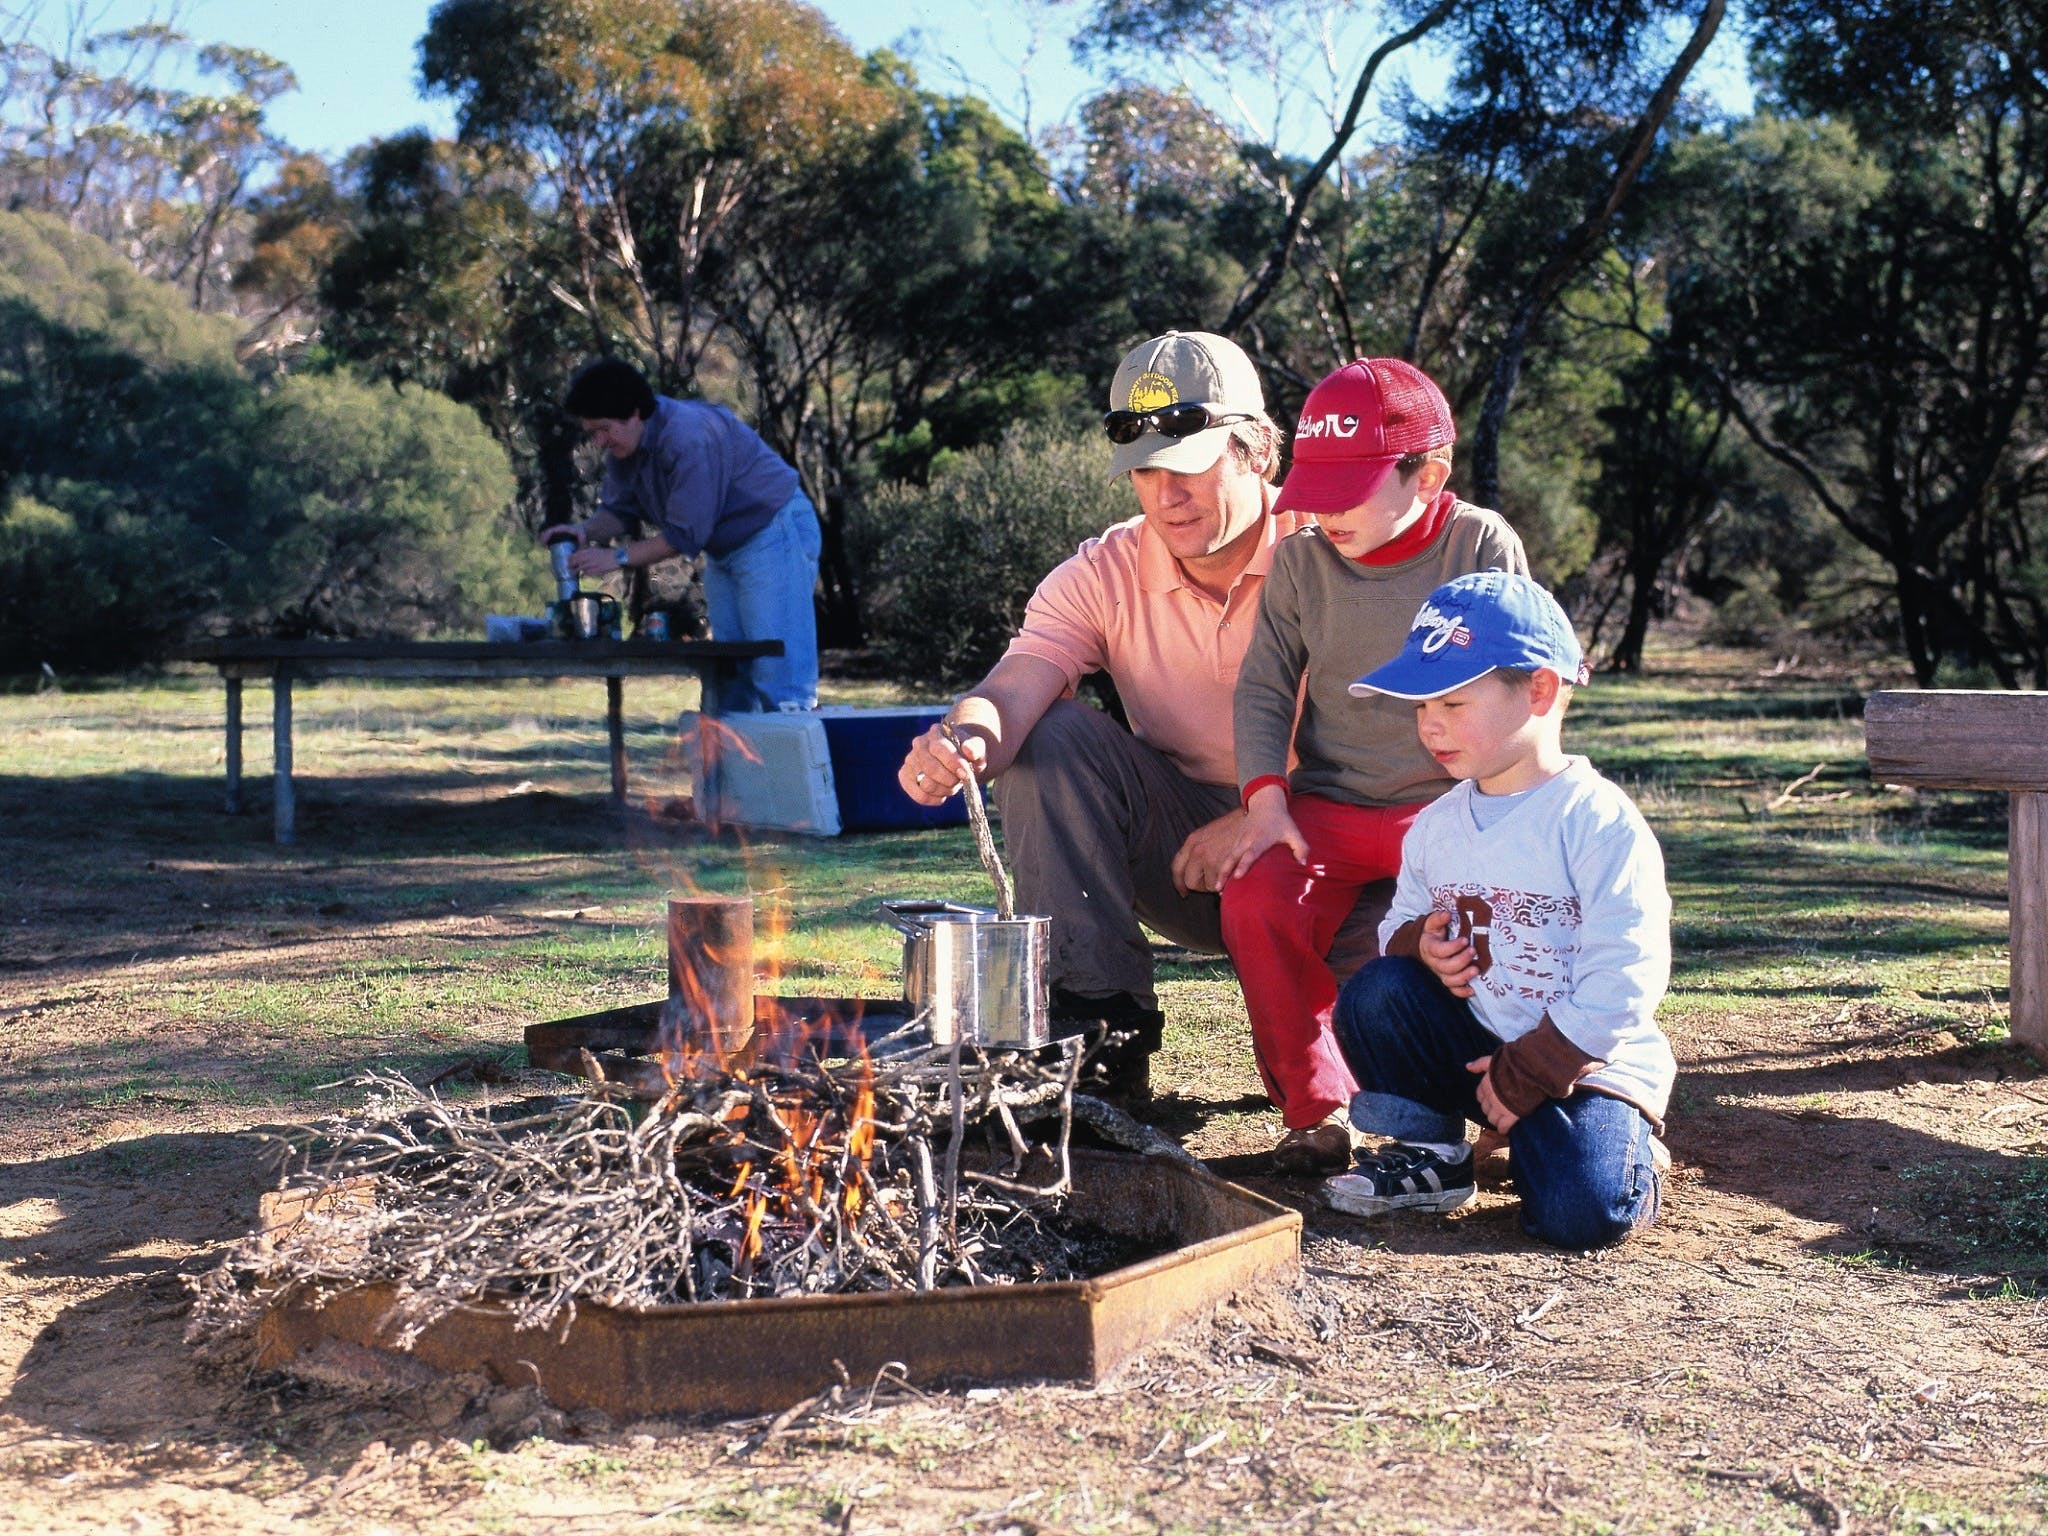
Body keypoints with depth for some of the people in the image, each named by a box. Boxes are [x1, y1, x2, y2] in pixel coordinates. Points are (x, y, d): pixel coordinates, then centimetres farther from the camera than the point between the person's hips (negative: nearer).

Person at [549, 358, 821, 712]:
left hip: (773, 535, -10)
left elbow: (686, 534, -27)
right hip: (724, 551, 10)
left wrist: (618, 557, -23)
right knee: (727, 681, 8)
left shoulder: (689, 438, -28)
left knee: (777, 676, -14)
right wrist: (585, 530, -13)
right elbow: (619, 509, 7)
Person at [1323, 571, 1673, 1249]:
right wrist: (1417, 943, -11)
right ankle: (1430, 1154, 3)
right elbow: (1401, 920, 15)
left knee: (1581, 1213, -27)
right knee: (1374, 992, -17)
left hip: (1589, 1061, -6)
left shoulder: (1598, 821, -17)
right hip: (1474, 1044, 6)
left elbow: (1622, 978, -20)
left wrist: (1527, 1074, -20)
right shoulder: (1436, 825, 3)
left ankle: (1631, 1153, 9)